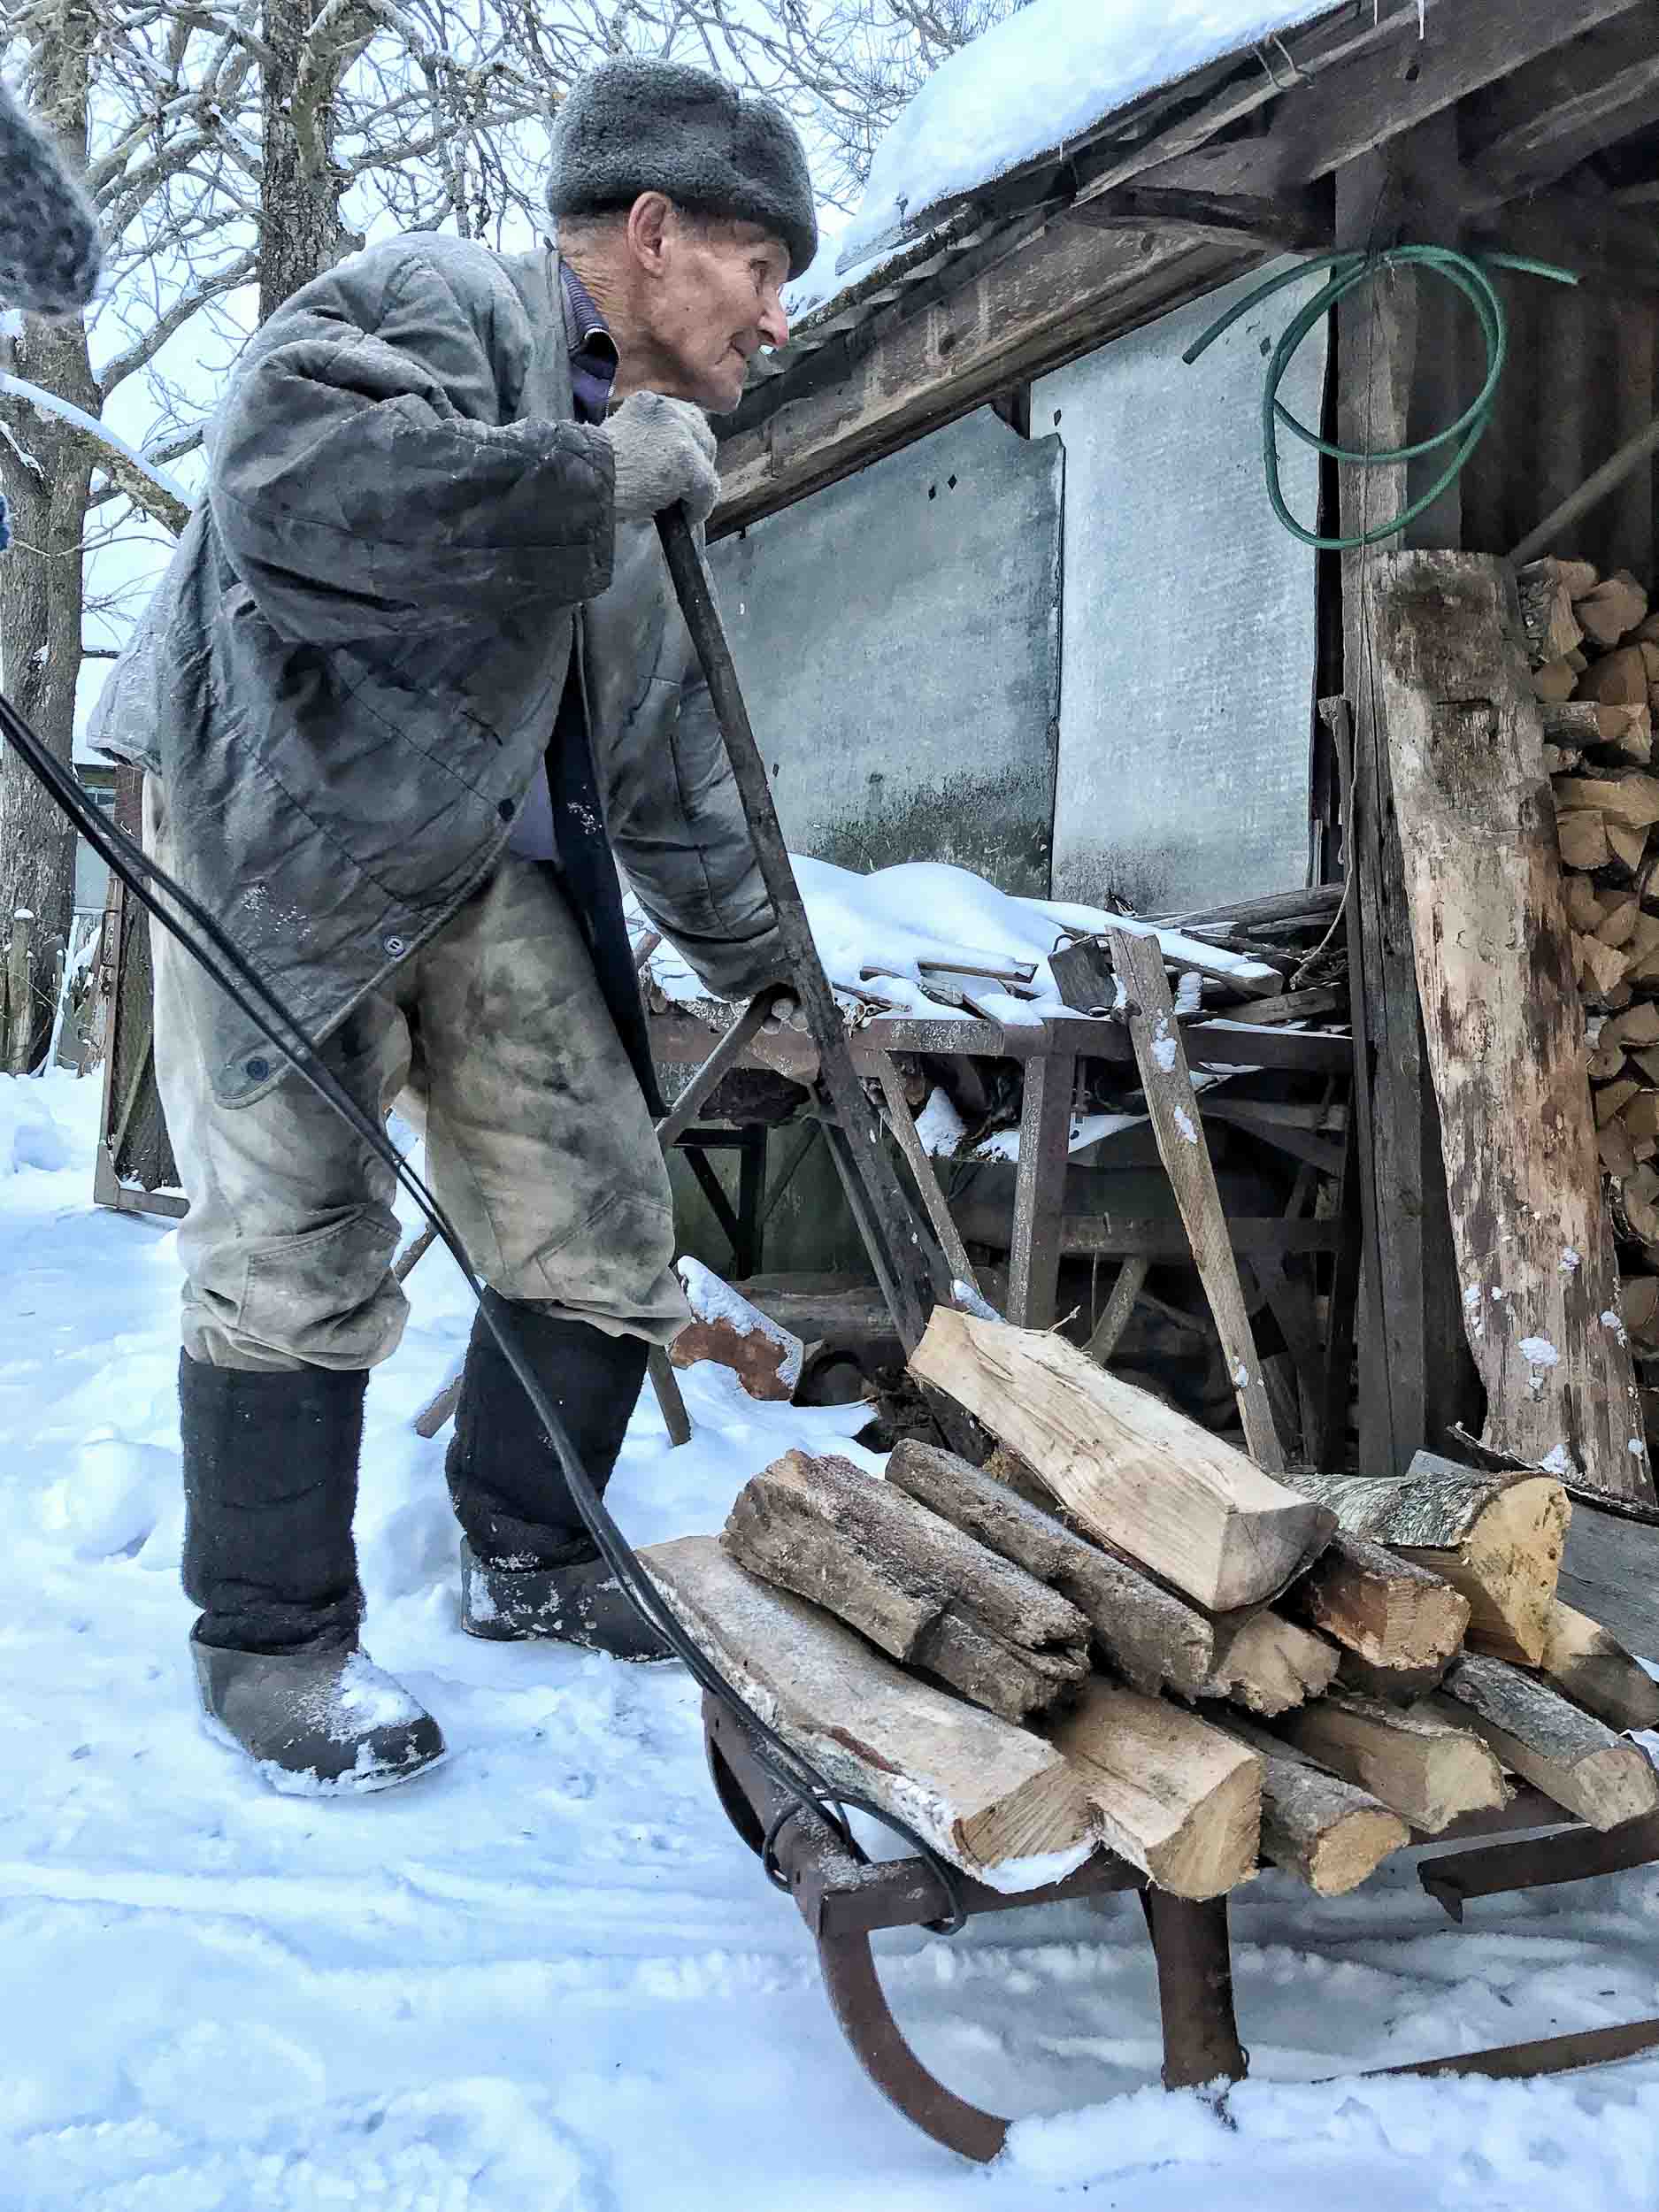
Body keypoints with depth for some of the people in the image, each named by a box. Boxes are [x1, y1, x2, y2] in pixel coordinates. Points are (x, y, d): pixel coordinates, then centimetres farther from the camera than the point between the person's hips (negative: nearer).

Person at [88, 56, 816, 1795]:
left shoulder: (646, 483, 14)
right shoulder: (449, 300, -13)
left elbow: (668, 773, 20)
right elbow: (283, 464, -35)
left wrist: (760, 968, 22)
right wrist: (589, 476, -30)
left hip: (479, 860, 8)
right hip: (275, 825, -8)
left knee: (600, 1225, 5)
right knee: (299, 1245, -8)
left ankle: (526, 1560, 25)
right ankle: (266, 1641, 10)